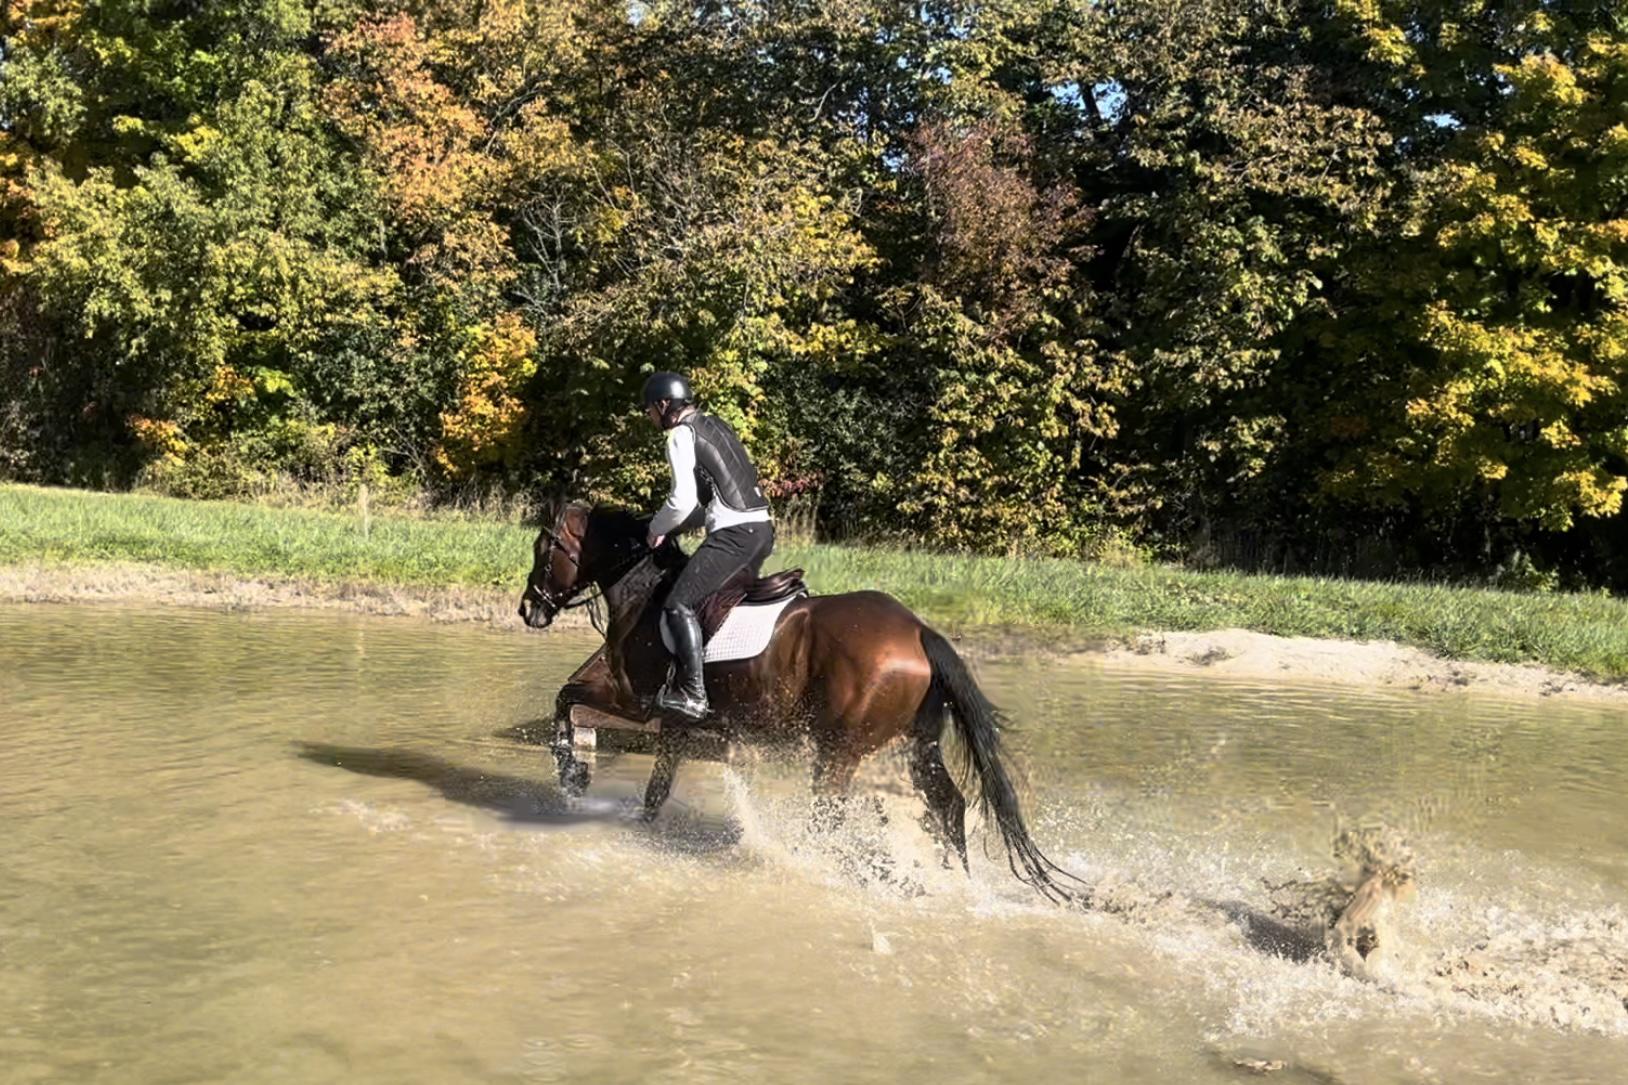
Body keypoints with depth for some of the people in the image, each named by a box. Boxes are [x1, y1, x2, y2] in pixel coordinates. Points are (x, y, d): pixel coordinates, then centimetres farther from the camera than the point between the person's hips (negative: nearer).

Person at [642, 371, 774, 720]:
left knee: (680, 604, -12)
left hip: (734, 532, -10)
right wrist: (673, 525, 23)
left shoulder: (681, 434, -5)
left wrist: (657, 528, 3)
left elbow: (683, 499, -14)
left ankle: (692, 694, -17)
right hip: (762, 526, 10)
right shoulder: (716, 425, 21)